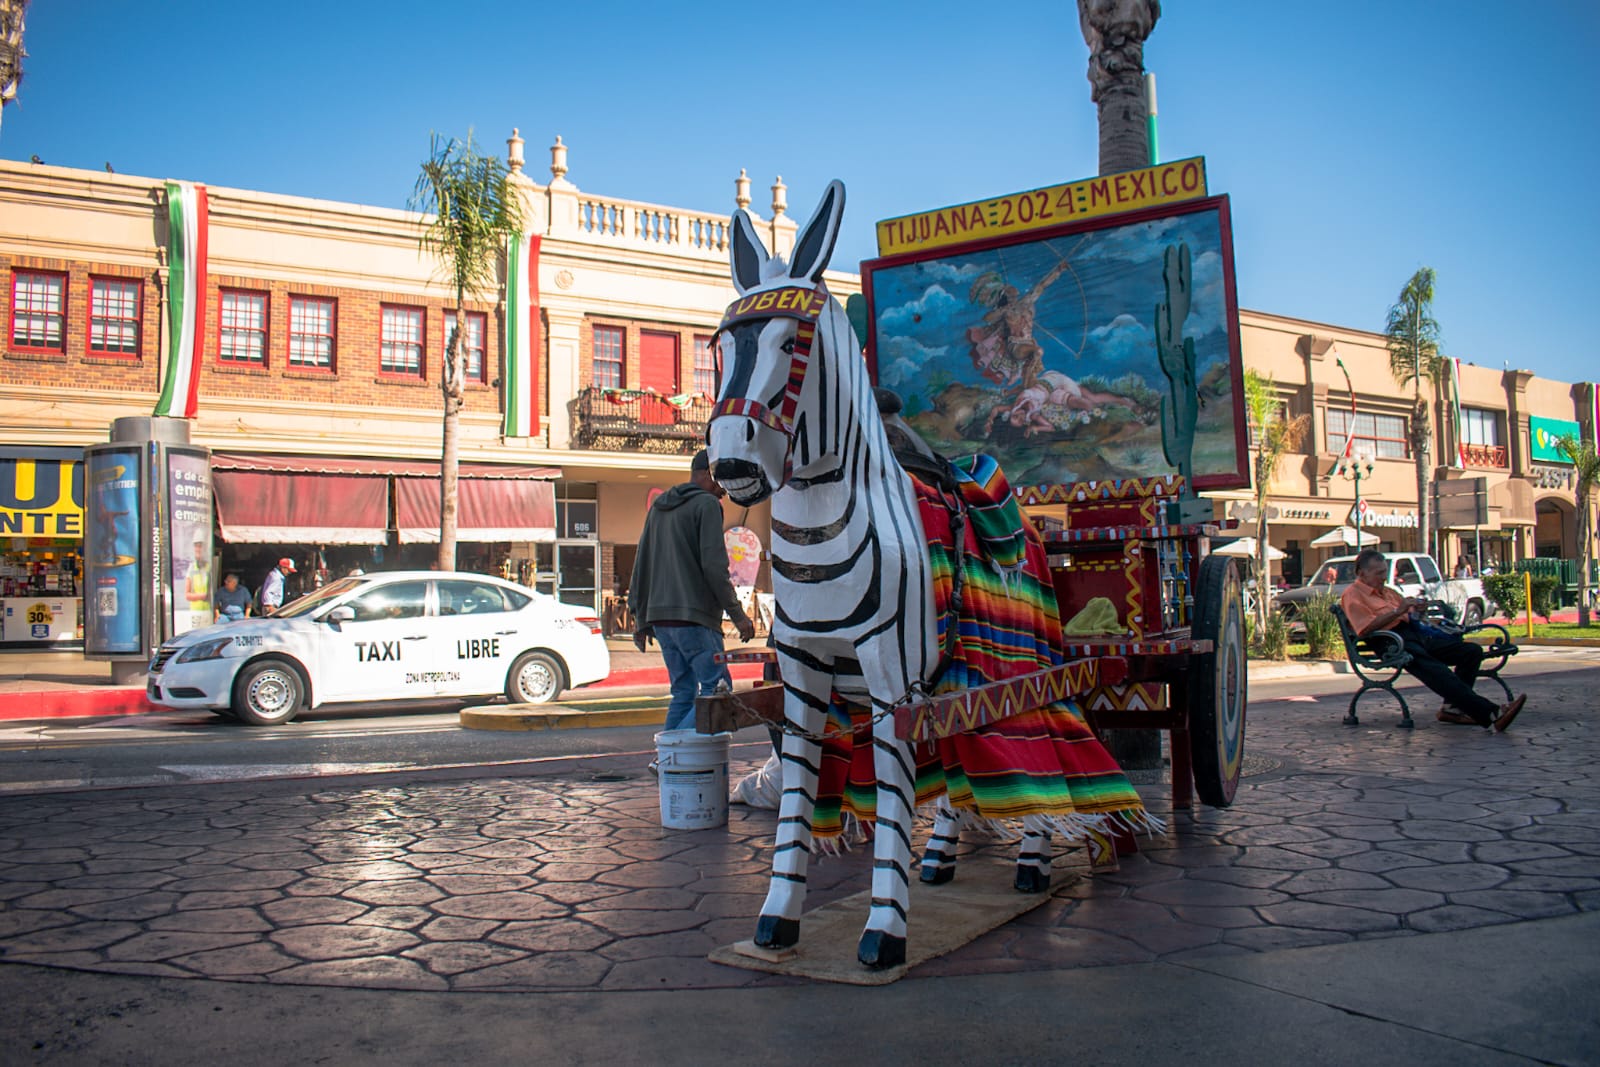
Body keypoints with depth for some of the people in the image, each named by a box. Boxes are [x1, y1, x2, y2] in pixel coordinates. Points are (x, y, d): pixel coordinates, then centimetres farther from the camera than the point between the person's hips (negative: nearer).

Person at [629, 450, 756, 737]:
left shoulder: (658, 506, 19)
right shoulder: (707, 504, -5)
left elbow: (641, 566, 20)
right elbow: (714, 566, -13)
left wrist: (640, 618, 23)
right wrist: (737, 615, -7)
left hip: (660, 616, 8)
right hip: (694, 617, -8)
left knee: (683, 694, 13)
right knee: (716, 691, -6)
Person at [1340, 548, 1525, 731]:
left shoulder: (1387, 591, 31)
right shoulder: (1353, 594, 4)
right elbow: (1365, 628, -12)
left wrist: (1417, 610, 8)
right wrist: (1398, 611, -13)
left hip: (1414, 633, 9)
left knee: (1473, 651, -6)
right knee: (1436, 671, -33)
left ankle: (1453, 707, -13)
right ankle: (1490, 715, -41)